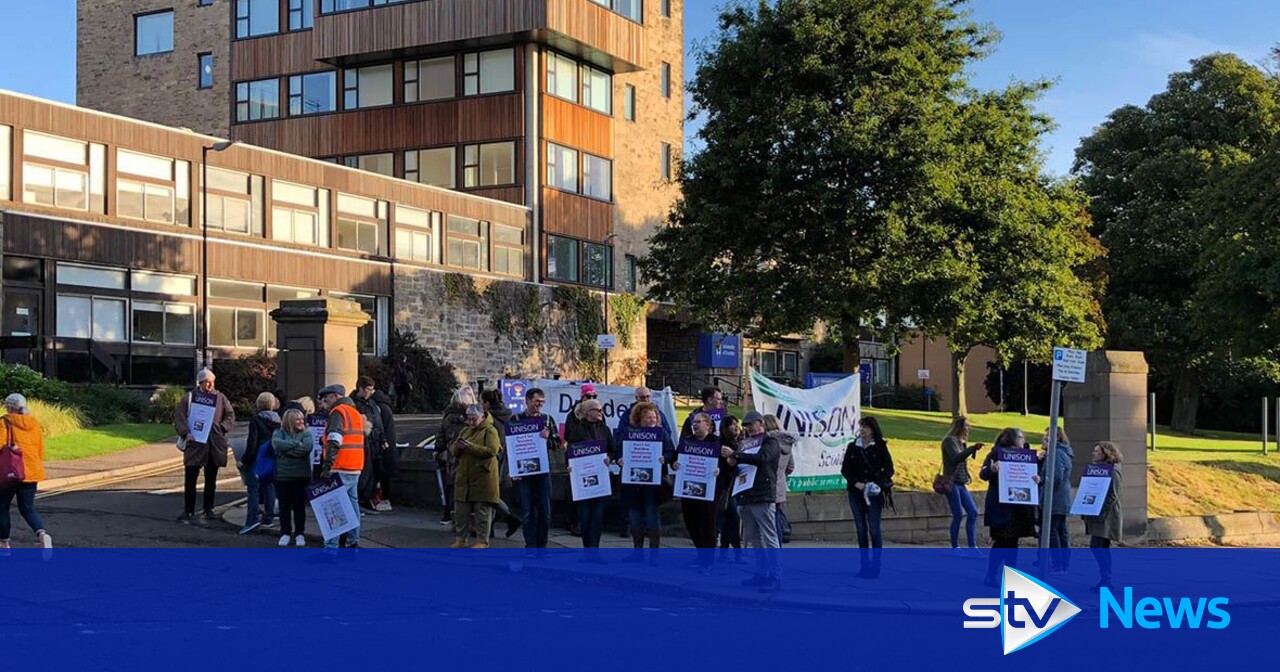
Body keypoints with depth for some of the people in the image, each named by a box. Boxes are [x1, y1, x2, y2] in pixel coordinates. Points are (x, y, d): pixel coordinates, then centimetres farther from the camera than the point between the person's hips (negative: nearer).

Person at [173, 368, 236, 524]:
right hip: (195, 443, -2)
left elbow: (230, 416, 13)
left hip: (215, 445, 2)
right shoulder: (189, 397, 1)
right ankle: (188, 511, 4)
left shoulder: (220, 397, 7)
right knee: (190, 479, -4)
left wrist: (221, 428, -3)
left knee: (211, 480, 10)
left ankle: (209, 510, 20)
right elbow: (179, 417, -3)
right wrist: (186, 433, -17)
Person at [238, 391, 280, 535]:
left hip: (257, 459, -5)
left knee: (253, 489, -4)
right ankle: (268, 518, 16)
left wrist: (243, 460, -10)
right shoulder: (278, 421, 4)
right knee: (269, 488, 13)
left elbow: (252, 443, -15)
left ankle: (253, 519, -14)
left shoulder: (256, 420, -12)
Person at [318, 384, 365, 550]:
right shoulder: (356, 413, 19)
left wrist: (327, 467, -25)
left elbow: (334, 443, -21)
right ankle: (353, 542, 22)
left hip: (341, 469, -9)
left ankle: (331, 546, -13)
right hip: (356, 468, 9)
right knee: (353, 504, 15)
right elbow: (364, 435, 26)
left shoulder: (338, 413, -10)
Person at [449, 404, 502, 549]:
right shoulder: (465, 431, 16)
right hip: (464, 477, 6)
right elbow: (452, 449, 17)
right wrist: (457, 446, -8)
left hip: (483, 478, -6)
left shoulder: (490, 431, -4)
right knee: (461, 511, 8)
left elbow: (492, 450, -18)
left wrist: (470, 447, -23)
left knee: (482, 512, -1)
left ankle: (482, 541, 6)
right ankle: (461, 539, 17)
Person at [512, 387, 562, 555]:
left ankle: (541, 546, 12)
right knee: (527, 512, 0)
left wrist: (548, 438, -12)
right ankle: (530, 546, 5)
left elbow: (558, 444, 10)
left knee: (545, 511, 2)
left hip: (543, 470, 2)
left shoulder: (548, 419, 10)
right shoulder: (516, 419, 4)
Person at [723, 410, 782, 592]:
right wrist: (732, 462, -3)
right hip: (745, 496, 8)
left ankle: (775, 578, -9)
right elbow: (736, 463, 22)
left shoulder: (770, 442, -2)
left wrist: (734, 455, -23)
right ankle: (762, 573, 18)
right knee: (754, 538, 11)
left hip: (763, 497, -8)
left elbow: (761, 458, -21)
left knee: (769, 539, -8)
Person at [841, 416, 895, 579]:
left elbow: (889, 469, -2)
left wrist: (878, 483, -16)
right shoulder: (852, 447, 7)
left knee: (874, 530, -5)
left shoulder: (880, 447, 0)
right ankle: (864, 565, 9)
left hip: (874, 493, -3)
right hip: (856, 492, 3)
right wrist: (856, 483, -9)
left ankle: (875, 566, 0)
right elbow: (845, 469, 6)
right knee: (861, 530, 4)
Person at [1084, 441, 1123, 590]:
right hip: (1097, 516, 10)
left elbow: (1112, 496, -18)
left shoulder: (1112, 472, -13)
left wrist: (1100, 514, -22)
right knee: (1102, 549, 10)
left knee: (1097, 546, -14)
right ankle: (1106, 582, 14)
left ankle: (1106, 580, -12)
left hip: (1106, 517, -10)